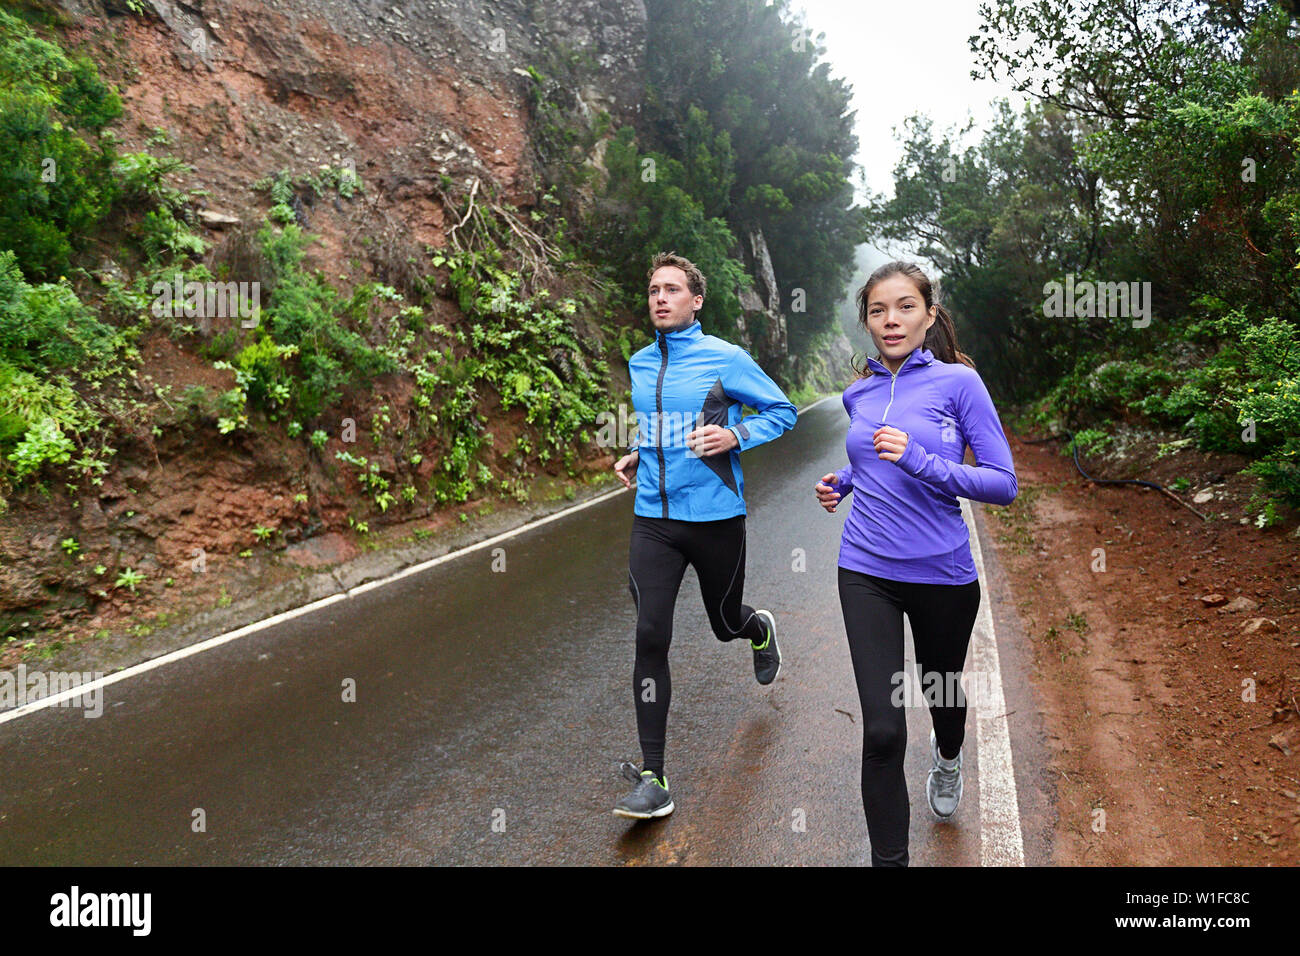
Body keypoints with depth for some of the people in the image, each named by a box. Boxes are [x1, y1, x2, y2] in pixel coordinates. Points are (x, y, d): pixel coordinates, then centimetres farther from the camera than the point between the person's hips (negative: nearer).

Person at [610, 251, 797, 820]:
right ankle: (653, 779, -2)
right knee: (651, 638, -8)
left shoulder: (725, 359, -6)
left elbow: (783, 412, -1)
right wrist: (637, 454, 9)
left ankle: (761, 629, 57)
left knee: (725, 624, 16)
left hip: (715, 516, -3)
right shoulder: (639, 364, 9)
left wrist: (735, 436, -17)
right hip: (653, 519, 3)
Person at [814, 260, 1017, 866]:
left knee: (941, 688, 24)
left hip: (941, 572, -2)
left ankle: (947, 758, 60)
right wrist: (843, 479, 5)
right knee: (882, 729, -5)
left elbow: (1003, 484, -12)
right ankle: (889, 858, 12)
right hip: (867, 572, 2)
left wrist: (919, 461, -24)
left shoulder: (958, 381, -9)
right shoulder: (859, 394, 5)